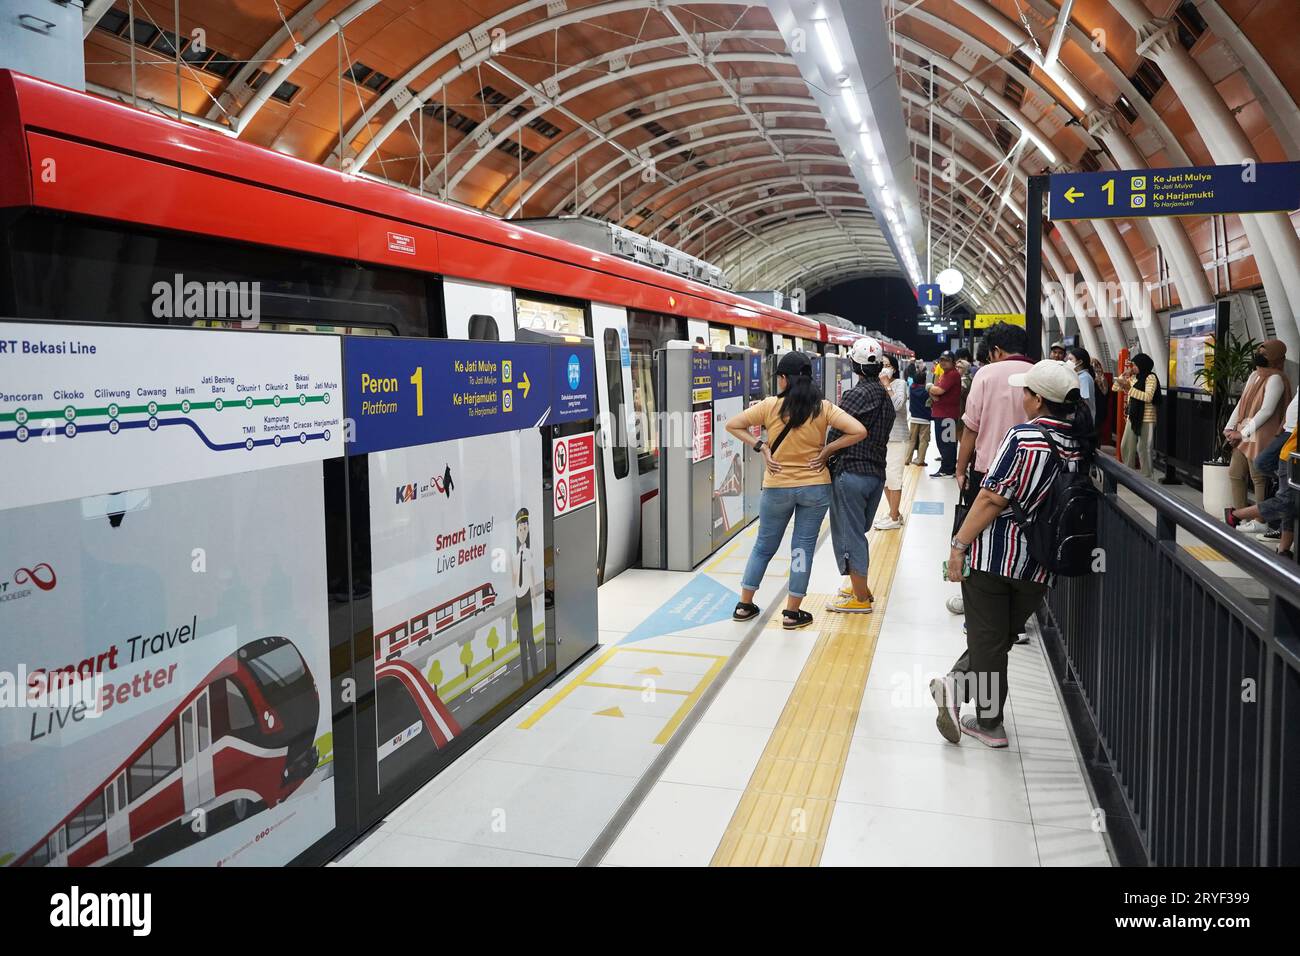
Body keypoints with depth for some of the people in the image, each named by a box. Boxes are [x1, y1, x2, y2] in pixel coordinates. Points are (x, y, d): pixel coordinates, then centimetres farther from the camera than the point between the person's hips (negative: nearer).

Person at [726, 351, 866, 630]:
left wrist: (760, 446, -5)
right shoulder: (823, 408, -8)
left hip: (777, 488, 0)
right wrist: (827, 449, -5)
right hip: (815, 487, 0)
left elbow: (732, 425, -7)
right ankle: (792, 612, 14)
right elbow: (859, 432, -13)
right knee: (803, 547, 9)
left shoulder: (770, 406, -9)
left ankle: (744, 605, 25)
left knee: (764, 545, 16)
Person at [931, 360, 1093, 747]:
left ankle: (989, 723, 18)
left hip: (993, 554, -5)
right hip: (1039, 563, 5)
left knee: (987, 638, 8)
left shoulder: (1024, 436, -16)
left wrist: (959, 544, -12)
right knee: (1003, 635, 21)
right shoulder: (1080, 444, 1)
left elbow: (993, 499, -18)